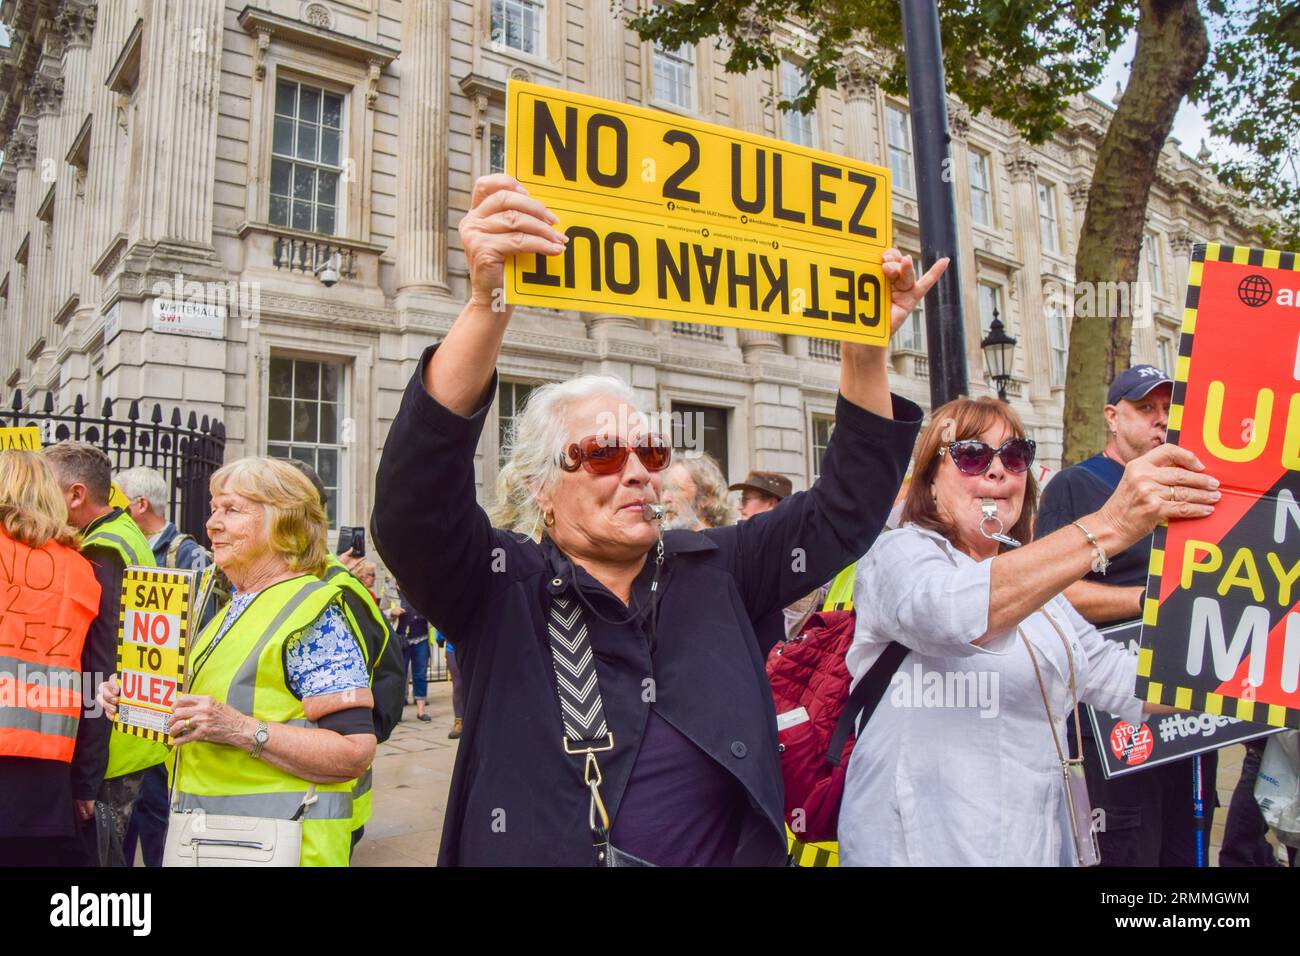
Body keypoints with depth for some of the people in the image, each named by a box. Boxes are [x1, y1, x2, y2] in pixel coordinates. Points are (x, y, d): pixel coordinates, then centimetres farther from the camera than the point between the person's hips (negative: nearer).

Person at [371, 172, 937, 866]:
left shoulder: (712, 572, -3)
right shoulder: (500, 588, -14)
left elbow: (842, 511, -5)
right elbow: (414, 504, -30)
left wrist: (866, 351, -17)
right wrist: (489, 302, -42)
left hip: (735, 849, 4)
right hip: (530, 850, -3)